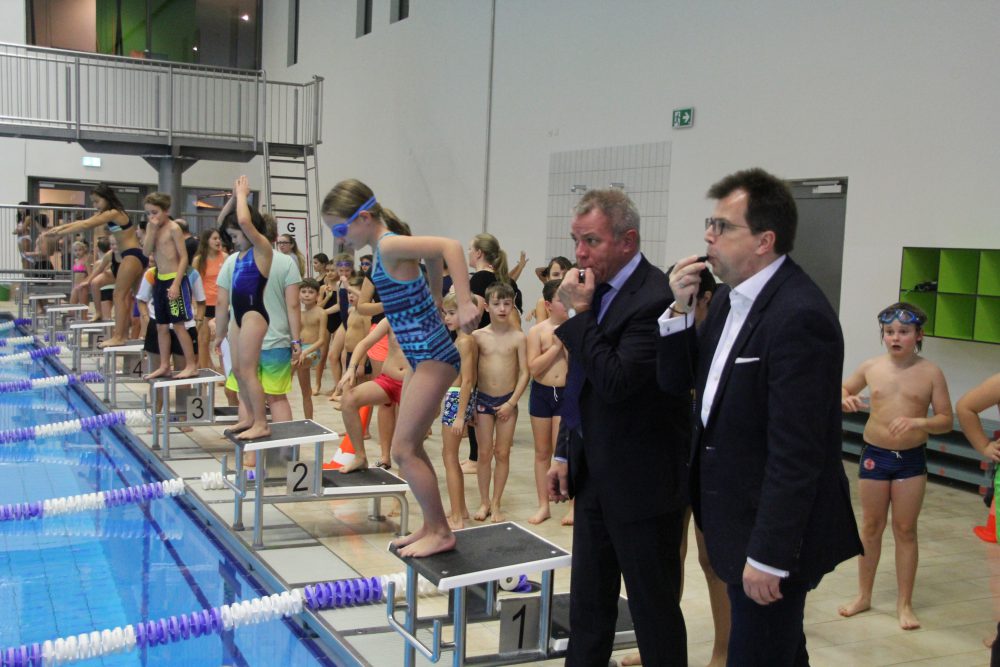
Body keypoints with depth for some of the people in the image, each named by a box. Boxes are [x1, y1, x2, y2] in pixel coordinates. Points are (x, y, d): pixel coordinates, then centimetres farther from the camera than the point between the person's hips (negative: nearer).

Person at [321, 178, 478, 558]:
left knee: (403, 450, -5)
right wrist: (435, 298, 26)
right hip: (422, 357, 10)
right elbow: (434, 257, 26)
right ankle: (431, 527, 26)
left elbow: (449, 247, -29)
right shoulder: (387, 246, 10)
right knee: (410, 447, 15)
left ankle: (441, 533, 7)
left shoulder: (389, 246, -18)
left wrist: (465, 304, -33)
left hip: (433, 357, -10)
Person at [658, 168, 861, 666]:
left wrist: (768, 555, -21)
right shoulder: (730, 297, 5)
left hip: (773, 530, -8)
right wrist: (680, 311, -6)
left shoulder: (799, 316, -23)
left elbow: (796, 453, -24)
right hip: (735, 515, 9)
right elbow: (677, 382, 8)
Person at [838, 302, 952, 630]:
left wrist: (917, 422, -24)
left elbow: (946, 420, -5)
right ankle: (864, 596, 26)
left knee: (905, 530, 6)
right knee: (871, 527, 12)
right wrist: (846, 400, -8)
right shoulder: (871, 367, -2)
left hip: (912, 459, -2)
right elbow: (843, 389, 15)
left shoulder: (931, 373, -7)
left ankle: (904, 603, 18)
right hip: (874, 455, 2)